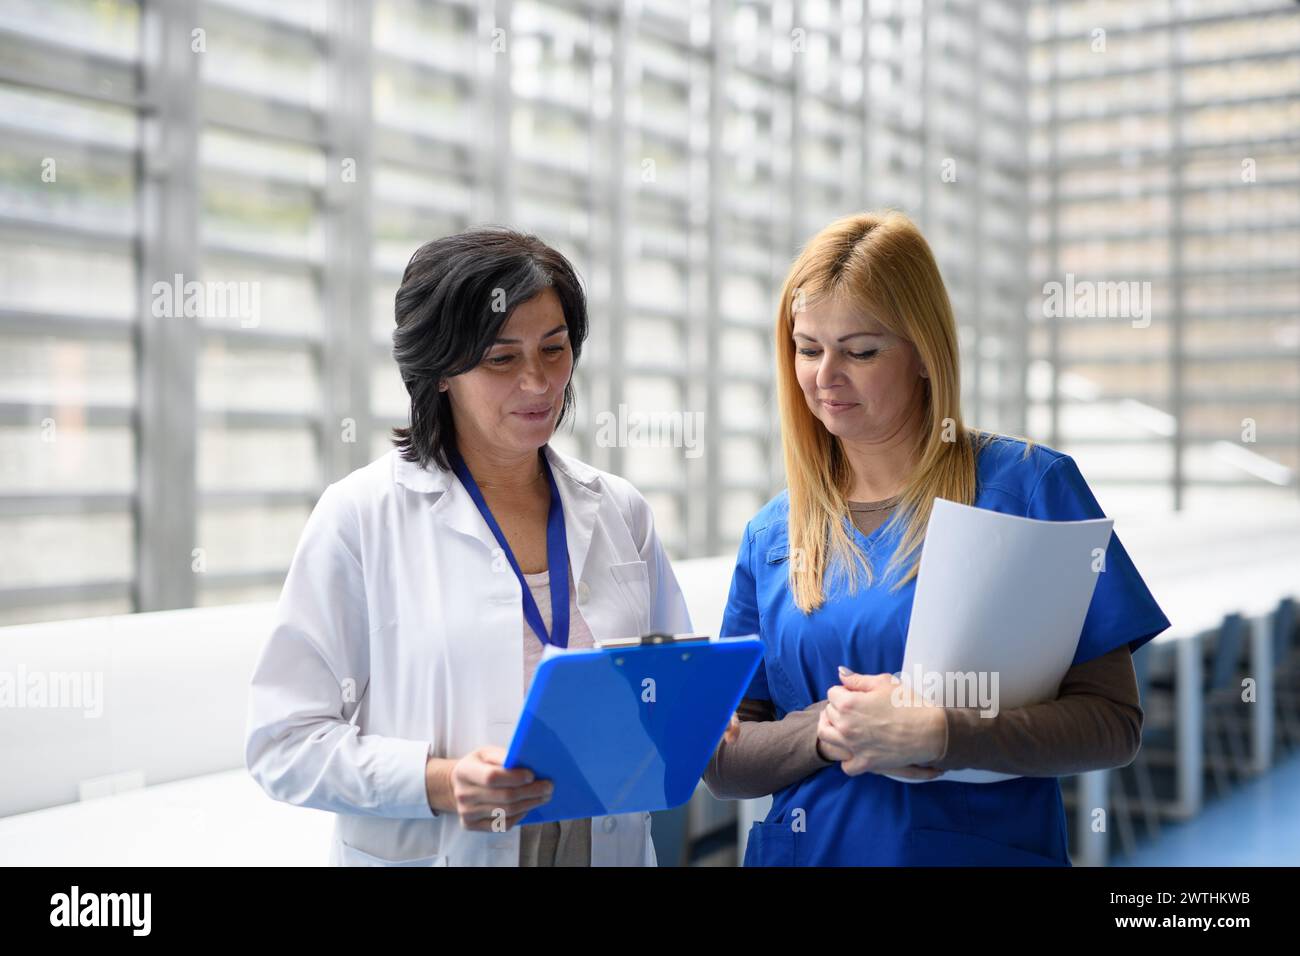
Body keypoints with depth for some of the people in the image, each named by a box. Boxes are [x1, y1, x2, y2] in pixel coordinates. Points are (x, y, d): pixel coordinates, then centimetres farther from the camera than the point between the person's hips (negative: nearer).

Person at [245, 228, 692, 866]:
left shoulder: (620, 513, 2)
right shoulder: (360, 516, -11)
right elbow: (285, 742, -13)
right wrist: (439, 782, -27)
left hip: (610, 846, 4)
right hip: (432, 851, -4)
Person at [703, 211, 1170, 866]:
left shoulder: (1028, 486, -8)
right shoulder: (771, 535, 2)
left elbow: (1113, 721, -11)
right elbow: (721, 762, 1)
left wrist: (935, 734, -23)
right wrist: (826, 733, -17)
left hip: (987, 844, -2)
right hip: (807, 847, 3)